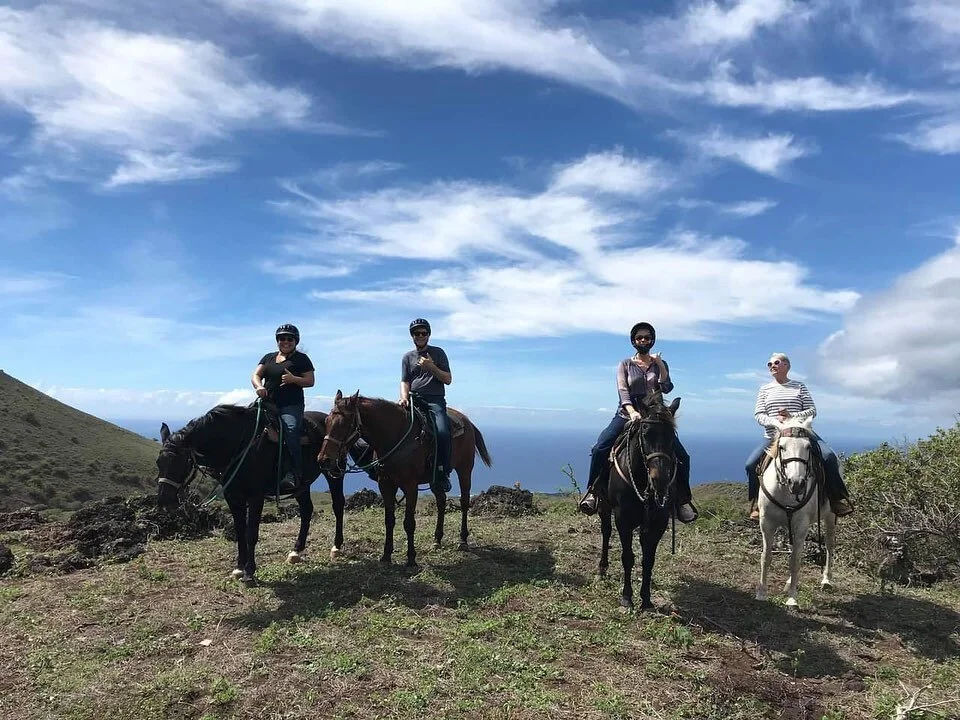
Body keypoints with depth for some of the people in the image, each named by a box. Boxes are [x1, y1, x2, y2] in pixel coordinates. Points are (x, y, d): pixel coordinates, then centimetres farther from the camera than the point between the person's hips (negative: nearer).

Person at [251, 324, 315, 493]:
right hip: (268, 404, 5)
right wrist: (259, 386, -10)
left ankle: (294, 473, -34)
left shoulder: (301, 359, 11)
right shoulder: (268, 357, 24)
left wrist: (294, 379, -14)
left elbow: (310, 381, 5)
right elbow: (255, 375, 13)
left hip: (292, 406, -5)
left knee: (290, 430, -29)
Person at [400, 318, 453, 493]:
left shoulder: (438, 353, 13)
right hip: (413, 400, 3)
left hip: (435, 400, -3)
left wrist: (431, 367, -8)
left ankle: (443, 473, -16)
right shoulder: (407, 357, 19)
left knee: (442, 431, -28)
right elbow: (404, 382, 11)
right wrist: (404, 398, -10)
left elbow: (448, 380, 8)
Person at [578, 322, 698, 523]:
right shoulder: (625, 365, 7)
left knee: (682, 456, -12)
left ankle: (682, 499, 4)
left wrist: (660, 365, -12)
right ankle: (592, 491, -11)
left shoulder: (660, 364, 12)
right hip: (628, 413, -1)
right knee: (600, 448, -24)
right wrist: (632, 412, -25)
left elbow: (666, 388, -2)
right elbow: (622, 390, -8)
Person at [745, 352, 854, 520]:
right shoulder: (765, 389, 12)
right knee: (751, 464, -21)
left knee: (829, 456, -23)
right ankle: (756, 503, -3)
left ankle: (838, 499, -7)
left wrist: (792, 416, -16)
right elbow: (758, 414, 3)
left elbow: (812, 411, 3)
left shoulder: (799, 386, 10)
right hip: (772, 436, 1)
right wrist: (775, 421, -18)